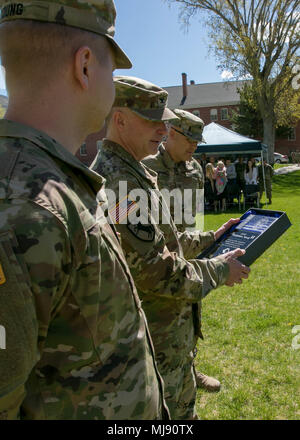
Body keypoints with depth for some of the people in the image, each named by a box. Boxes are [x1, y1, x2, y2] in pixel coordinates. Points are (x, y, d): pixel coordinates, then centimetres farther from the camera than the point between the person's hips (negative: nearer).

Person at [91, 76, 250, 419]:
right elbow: (154, 269, -28)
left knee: (183, 405, 29)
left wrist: (210, 239, 11)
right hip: (151, 339, -10)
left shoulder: (135, 171, 9)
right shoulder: (117, 179, -27)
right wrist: (219, 270, -16)